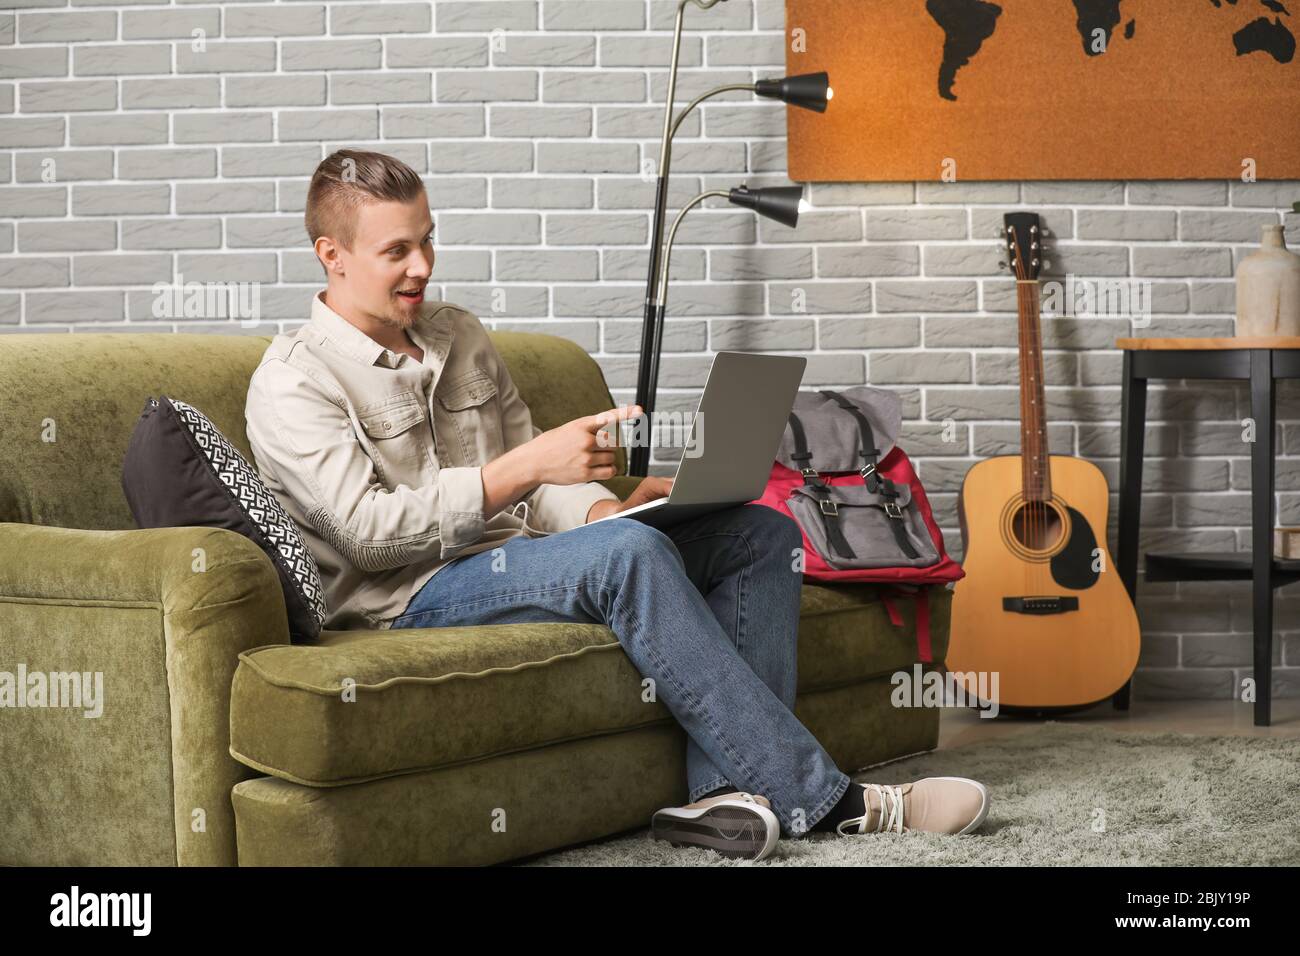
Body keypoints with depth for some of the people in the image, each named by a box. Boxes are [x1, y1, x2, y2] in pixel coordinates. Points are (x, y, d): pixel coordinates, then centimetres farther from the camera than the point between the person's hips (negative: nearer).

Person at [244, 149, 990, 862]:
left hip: (512, 560, 8)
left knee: (762, 533, -5)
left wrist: (610, 508, -6)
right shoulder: (293, 383, -6)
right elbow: (368, 529, -18)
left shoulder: (460, 334, 17)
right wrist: (523, 468, -24)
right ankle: (814, 800, -30)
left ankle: (723, 789, -24)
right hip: (413, 598, -8)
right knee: (627, 554, -34)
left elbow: (536, 486, 17)